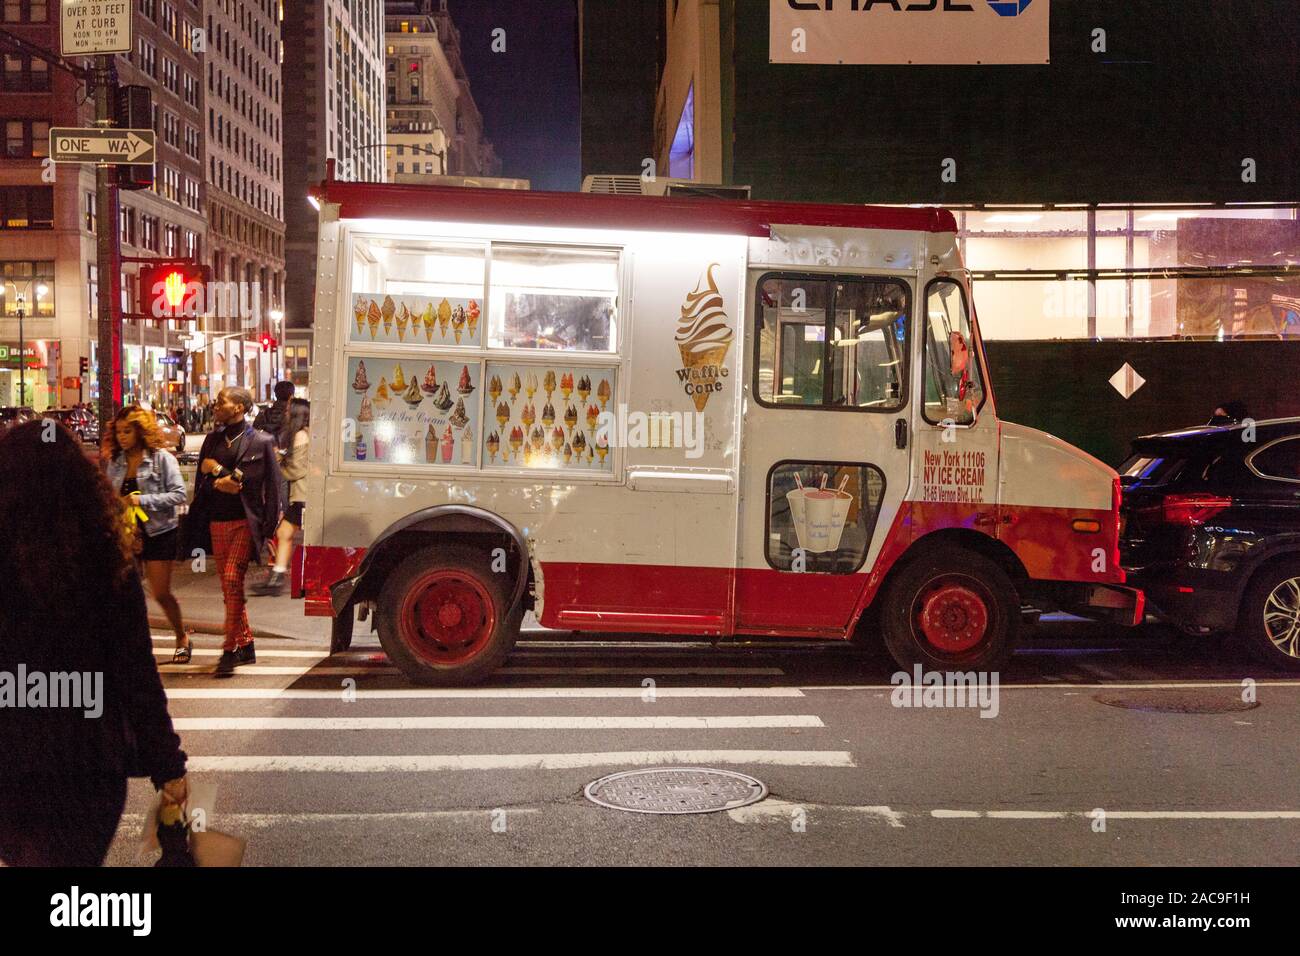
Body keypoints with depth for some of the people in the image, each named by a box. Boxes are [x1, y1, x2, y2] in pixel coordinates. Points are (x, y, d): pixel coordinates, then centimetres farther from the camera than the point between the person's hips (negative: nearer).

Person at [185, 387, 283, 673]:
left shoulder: (260, 442, -2)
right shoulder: (212, 439, 13)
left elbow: (248, 480, -9)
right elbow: (201, 482, 7)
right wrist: (219, 483, -10)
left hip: (245, 521, -6)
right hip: (217, 521, 6)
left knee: (232, 579, -18)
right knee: (229, 587, 9)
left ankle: (231, 648, -13)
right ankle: (246, 645, 20)